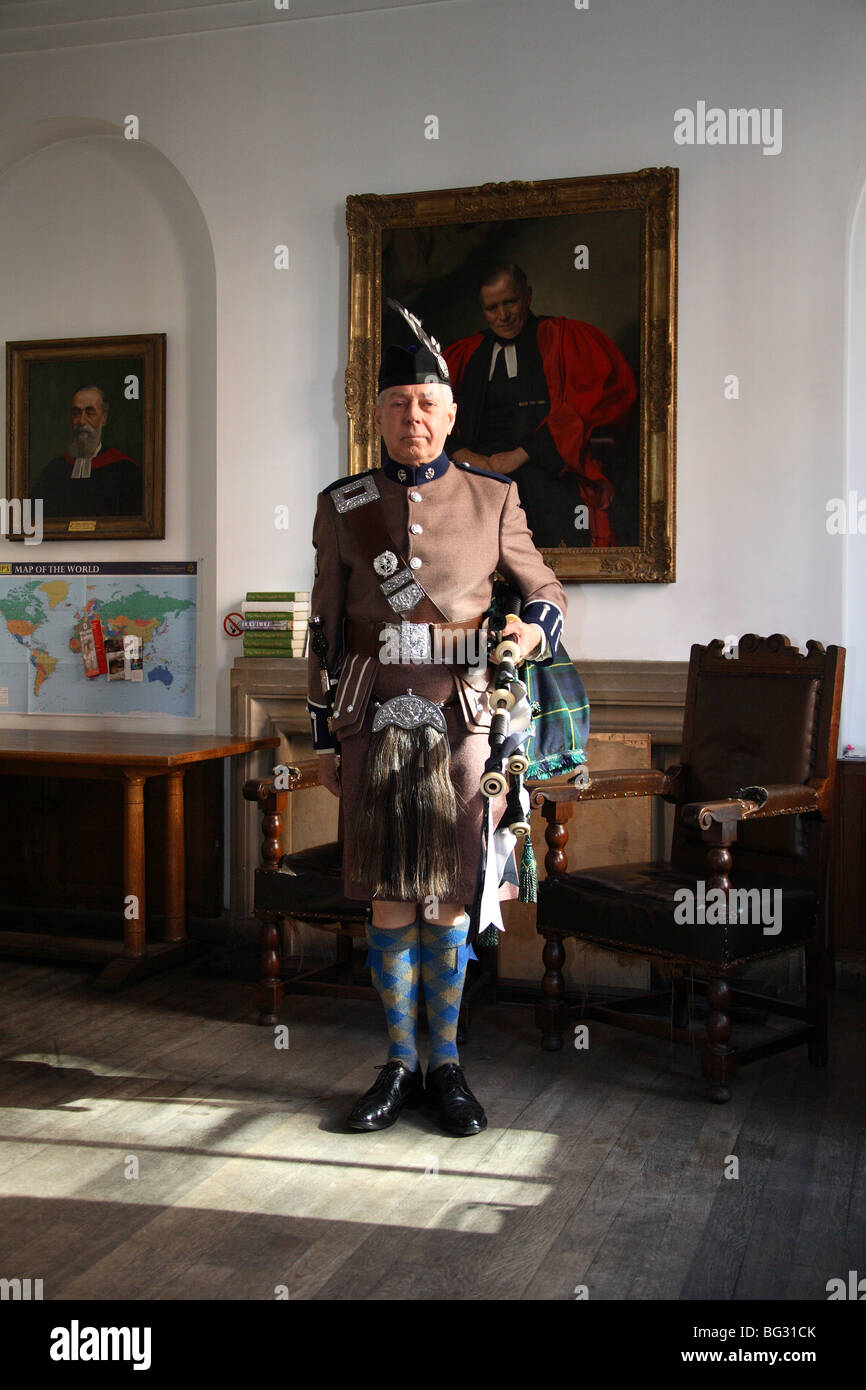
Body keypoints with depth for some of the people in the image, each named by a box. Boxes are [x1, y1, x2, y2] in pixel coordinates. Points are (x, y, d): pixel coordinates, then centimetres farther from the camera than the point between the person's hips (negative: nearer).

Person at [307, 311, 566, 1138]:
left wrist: (535, 632, -10)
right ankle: (401, 1066, 20)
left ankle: (447, 1068, 20)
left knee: (447, 898, 5)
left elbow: (545, 589, 14)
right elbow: (327, 629, 8)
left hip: (460, 720, -1)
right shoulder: (342, 505, 6)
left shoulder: (493, 499, 4)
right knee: (388, 900, 6)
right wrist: (324, 740, 6)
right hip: (377, 722, 1)